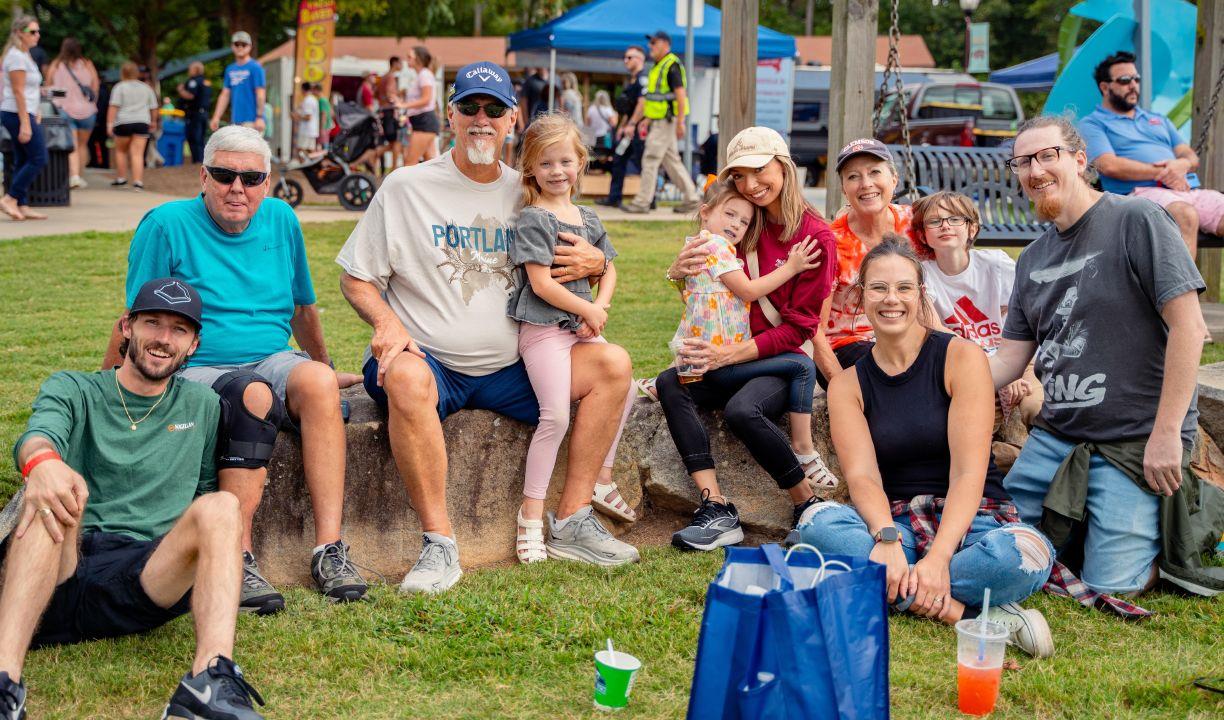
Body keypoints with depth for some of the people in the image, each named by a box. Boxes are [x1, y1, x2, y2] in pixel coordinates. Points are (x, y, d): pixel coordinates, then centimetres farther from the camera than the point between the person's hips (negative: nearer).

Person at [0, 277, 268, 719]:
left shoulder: (202, 407, 23)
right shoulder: (71, 390, 15)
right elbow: (39, 434, -9)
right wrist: (41, 460, -33)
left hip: (145, 577, 1)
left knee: (219, 506, -26)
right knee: (52, 496, -32)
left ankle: (211, 677, -50)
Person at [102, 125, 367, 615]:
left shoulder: (281, 220, 13)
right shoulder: (167, 224, 1)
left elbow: (302, 306, 27)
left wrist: (325, 369, 34)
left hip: (274, 361, 4)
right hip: (196, 371, -3)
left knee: (317, 380, -32)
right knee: (253, 393, -38)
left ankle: (329, 549, -37)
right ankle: (238, 560, -39)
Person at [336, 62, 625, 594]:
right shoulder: (405, 187, 2)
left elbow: (589, 260, 22)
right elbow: (355, 277, 4)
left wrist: (596, 264, -4)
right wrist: (385, 322, -17)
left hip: (511, 367, 4)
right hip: (431, 362, -4)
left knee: (612, 364, -13)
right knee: (405, 378, -39)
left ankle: (573, 517, -9)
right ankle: (439, 541, -31)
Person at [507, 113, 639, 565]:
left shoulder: (588, 219, 15)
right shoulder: (532, 219, -8)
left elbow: (609, 270, 19)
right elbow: (542, 282, -14)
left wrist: (601, 308, -1)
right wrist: (588, 310, -7)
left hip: (582, 327, 8)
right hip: (543, 329, -8)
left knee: (623, 392, 3)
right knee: (557, 415, -19)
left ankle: (600, 482, 17)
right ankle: (532, 515, -13)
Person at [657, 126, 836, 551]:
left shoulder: (814, 236, -6)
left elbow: (798, 328, -9)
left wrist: (730, 354, -20)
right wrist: (680, 271, -16)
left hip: (783, 359, -5)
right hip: (731, 359, 6)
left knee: (742, 410, -34)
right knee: (670, 384, -23)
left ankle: (809, 507, -13)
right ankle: (717, 510, -31)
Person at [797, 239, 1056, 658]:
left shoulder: (961, 357, -4)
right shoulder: (847, 384, 6)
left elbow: (968, 471, -13)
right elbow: (861, 475, -9)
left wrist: (937, 557, -29)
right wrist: (886, 538, -32)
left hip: (968, 520, -3)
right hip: (895, 522, 3)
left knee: (1026, 554, -36)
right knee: (818, 522, -31)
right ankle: (963, 610, -33)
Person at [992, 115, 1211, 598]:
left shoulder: (1136, 221, -9)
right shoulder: (1032, 259, 13)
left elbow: (1188, 325, -15)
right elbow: (1010, 358, 12)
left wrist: (1167, 432, -19)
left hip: (1136, 442, -7)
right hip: (1055, 435, 7)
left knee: (1109, 584, -12)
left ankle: (1176, 518, 16)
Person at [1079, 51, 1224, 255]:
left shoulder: (1158, 119, 34)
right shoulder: (1092, 123, 13)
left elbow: (1191, 156, 24)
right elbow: (1110, 166, -5)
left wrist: (1182, 165, -2)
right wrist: (1160, 173, -9)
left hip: (1191, 190, 6)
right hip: (1142, 191, -6)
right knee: (1185, 215, -39)